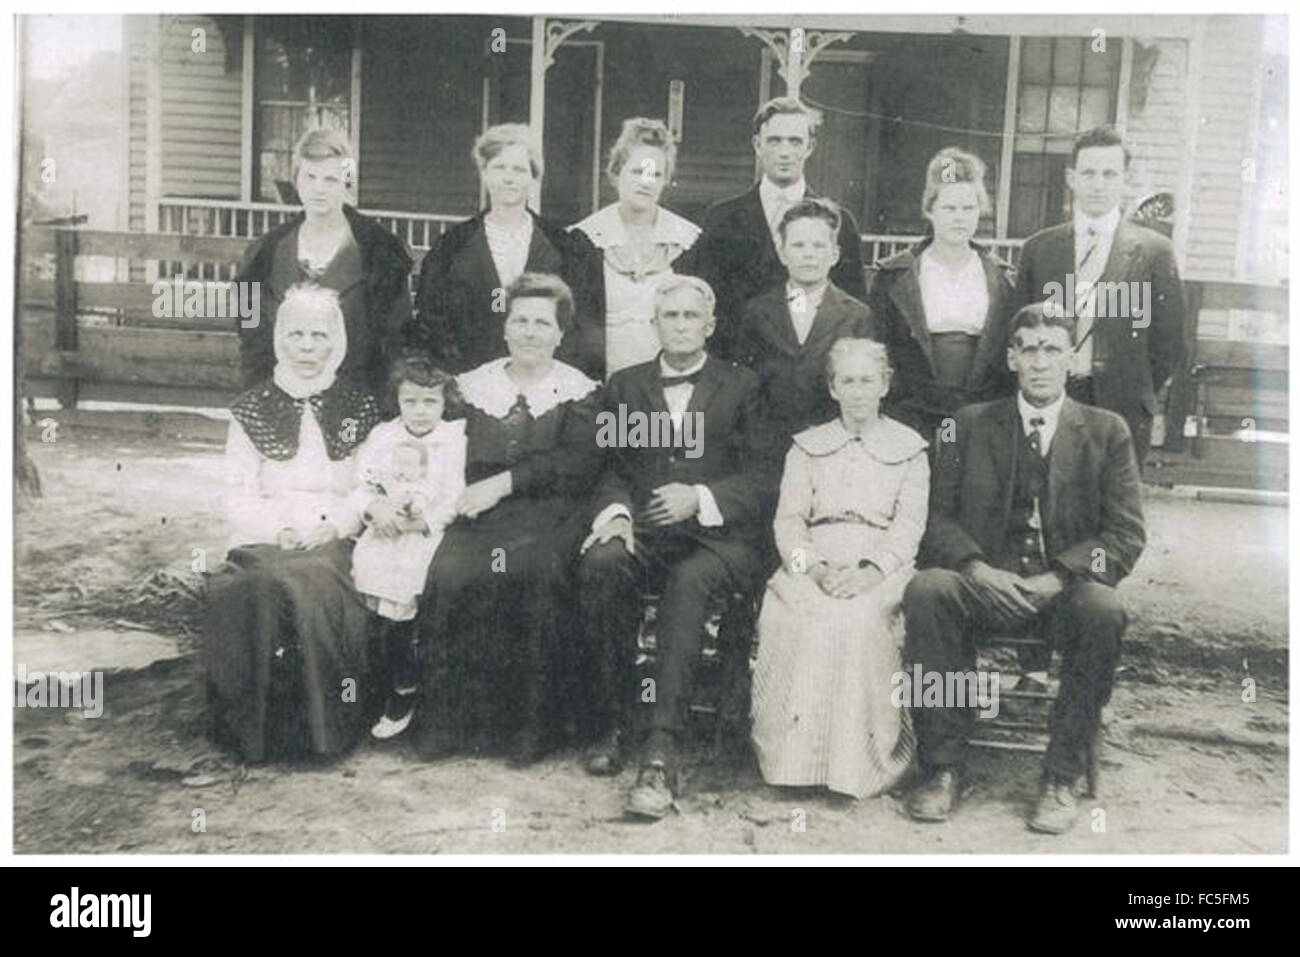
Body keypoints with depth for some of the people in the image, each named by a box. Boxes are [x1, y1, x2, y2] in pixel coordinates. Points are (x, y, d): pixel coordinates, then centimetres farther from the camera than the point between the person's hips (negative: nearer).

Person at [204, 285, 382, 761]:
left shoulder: (360, 410, 13)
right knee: (271, 585, -33)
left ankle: (321, 726, -20)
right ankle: (258, 725, -19)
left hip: (336, 540, 0)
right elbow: (238, 497, 7)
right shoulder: (251, 410, 13)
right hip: (264, 541, 1)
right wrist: (281, 529, -11)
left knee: (314, 584, -33)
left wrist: (333, 524, -10)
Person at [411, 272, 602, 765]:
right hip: (478, 517, 2)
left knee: (536, 575, -33)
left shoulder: (581, 392, 12)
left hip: (547, 516, -2)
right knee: (450, 574, -28)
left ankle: (529, 724, -19)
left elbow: (579, 462, -4)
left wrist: (505, 482, -14)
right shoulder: (471, 386, 21)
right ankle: (446, 720, -16)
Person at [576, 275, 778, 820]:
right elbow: (612, 468, 14)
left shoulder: (742, 387, 13)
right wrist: (615, 511, -8)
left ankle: (661, 751, -39)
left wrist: (700, 497, -12)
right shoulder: (625, 385, 21)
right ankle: (609, 723, -19)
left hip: (718, 536, -2)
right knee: (600, 563, -31)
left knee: (688, 580, -35)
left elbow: (762, 479, 5)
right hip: (644, 531, 2)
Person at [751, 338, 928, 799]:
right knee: (790, 614, -31)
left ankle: (856, 770, -27)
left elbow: (909, 524, 4)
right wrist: (815, 567, -11)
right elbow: (788, 519, 10)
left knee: (860, 618, -34)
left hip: (882, 568, -1)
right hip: (813, 565, 2)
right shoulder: (807, 446, 21)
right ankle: (795, 763, -25)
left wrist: (871, 570, -16)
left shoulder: (909, 447, 17)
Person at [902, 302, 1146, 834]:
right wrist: (976, 568, -15)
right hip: (986, 585, 1)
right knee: (926, 589, -30)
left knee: (1102, 609, -34)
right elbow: (938, 516, 6)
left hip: (1064, 589, -1)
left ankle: (1063, 778, -19)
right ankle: (942, 767, -21)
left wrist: (1056, 579, -15)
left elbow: (1127, 536, 2)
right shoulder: (971, 424, 13)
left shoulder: (1107, 431, 10)